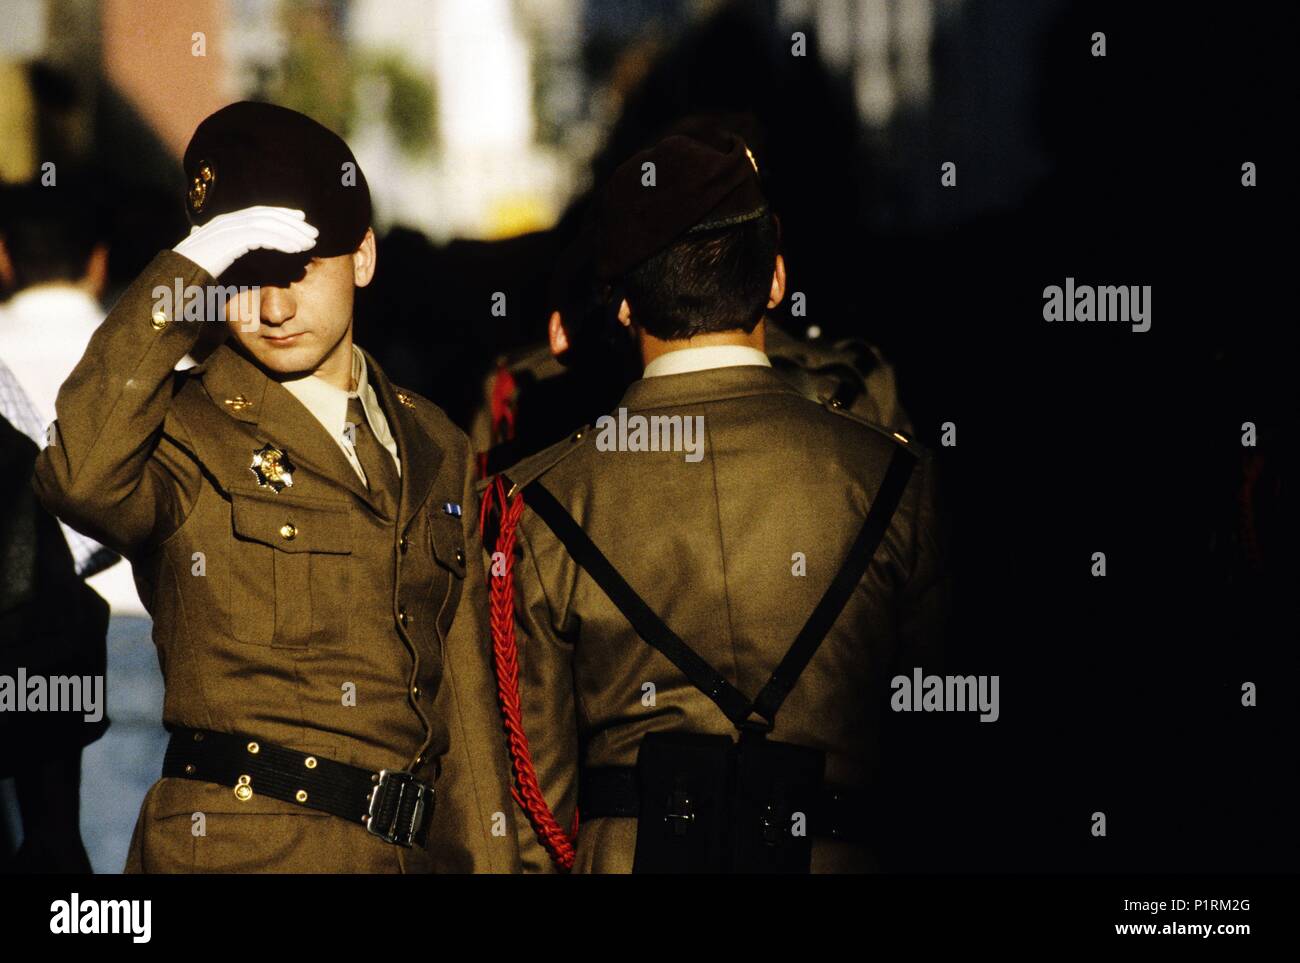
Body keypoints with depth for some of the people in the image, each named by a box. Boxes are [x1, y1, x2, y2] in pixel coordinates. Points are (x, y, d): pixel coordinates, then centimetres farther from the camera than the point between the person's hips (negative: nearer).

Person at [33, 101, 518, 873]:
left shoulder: (435, 452, 15)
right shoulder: (186, 434, -2)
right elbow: (82, 477, -28)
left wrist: (491, 859, 11)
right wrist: (188, 266, -22)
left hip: (412, 849, 5)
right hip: (235, 852, -5)